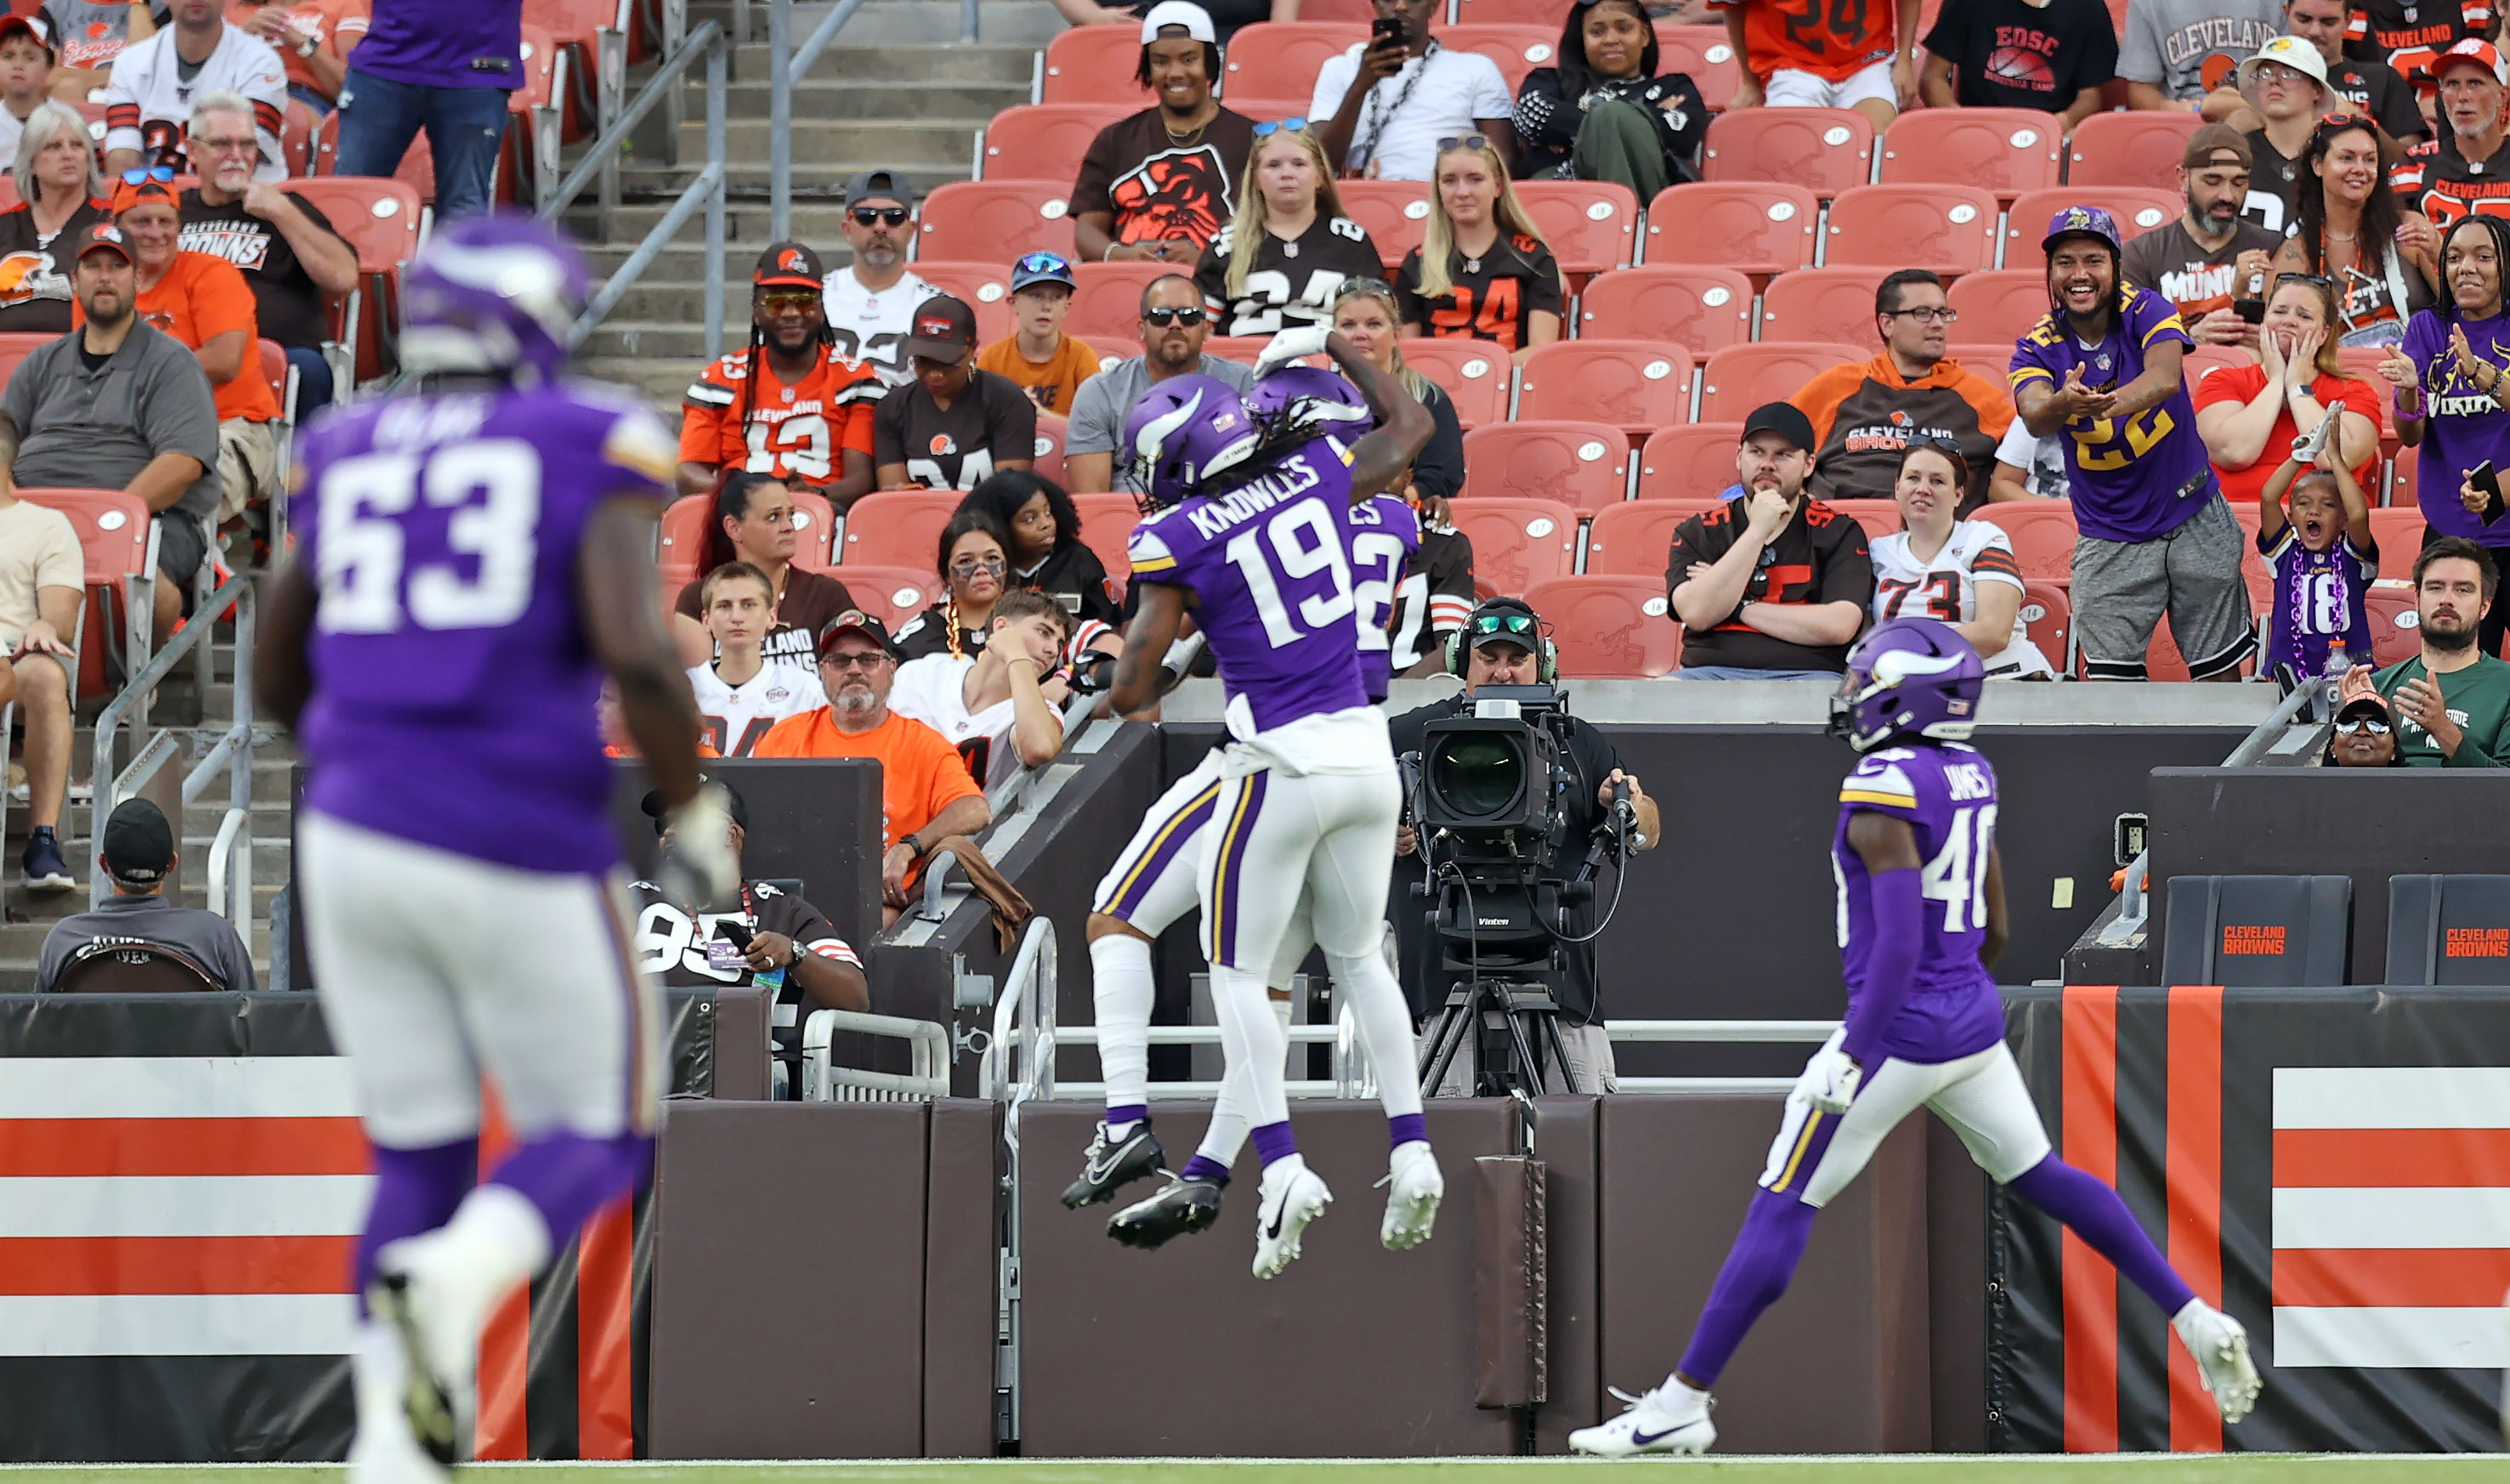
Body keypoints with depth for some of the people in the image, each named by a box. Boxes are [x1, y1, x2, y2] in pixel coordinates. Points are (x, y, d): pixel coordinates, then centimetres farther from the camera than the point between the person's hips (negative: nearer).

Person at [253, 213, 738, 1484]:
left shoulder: (350, 464, 10)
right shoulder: (588, 457, -5)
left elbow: (275, 681, 19)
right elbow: (634, 651, -20)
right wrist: (698, 820, -7)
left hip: (354, 844, 4)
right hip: (523, 857, -4)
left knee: (420, 1162, 16)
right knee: (600, 1141, 12)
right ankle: (451, 1283, -20)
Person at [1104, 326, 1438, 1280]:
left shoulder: (1175, 537, -11)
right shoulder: (1316, 475, 2)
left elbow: (1131, 693, -10)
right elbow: (1410, 425, 23)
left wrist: (1130, 671, 12)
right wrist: (1331, 349, 33)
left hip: (1280, 764, -5)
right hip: (1365, 750, 5)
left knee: (1238, 971, 8)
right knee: (1358, 957, 19)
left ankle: (1283, 1166, -8)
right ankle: (1411, 1151, 8)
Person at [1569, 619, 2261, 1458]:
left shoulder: (1883, 792, -19)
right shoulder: (1971, 778, 7)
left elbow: (1900, 941, -25)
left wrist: (1853, 1059, -23)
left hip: (1899, 1030, -8)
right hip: (1974, 1021, 8)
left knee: (1781, 1212, -4)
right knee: (2040, 1177, 22)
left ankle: (1680, 1406, -3)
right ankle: (2201, 1327, 17)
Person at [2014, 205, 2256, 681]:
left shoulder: (2146, 311, -10)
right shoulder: (2038, 347, -7)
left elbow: (2165, 377, -31)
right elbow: (2034, 417, -28)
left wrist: (2107, 404, -52)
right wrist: (2066, 404, -53)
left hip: (2194, 520, 0)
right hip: (2109, 540, 0)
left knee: (2219, 671, 7)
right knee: (2110, 678, -8)